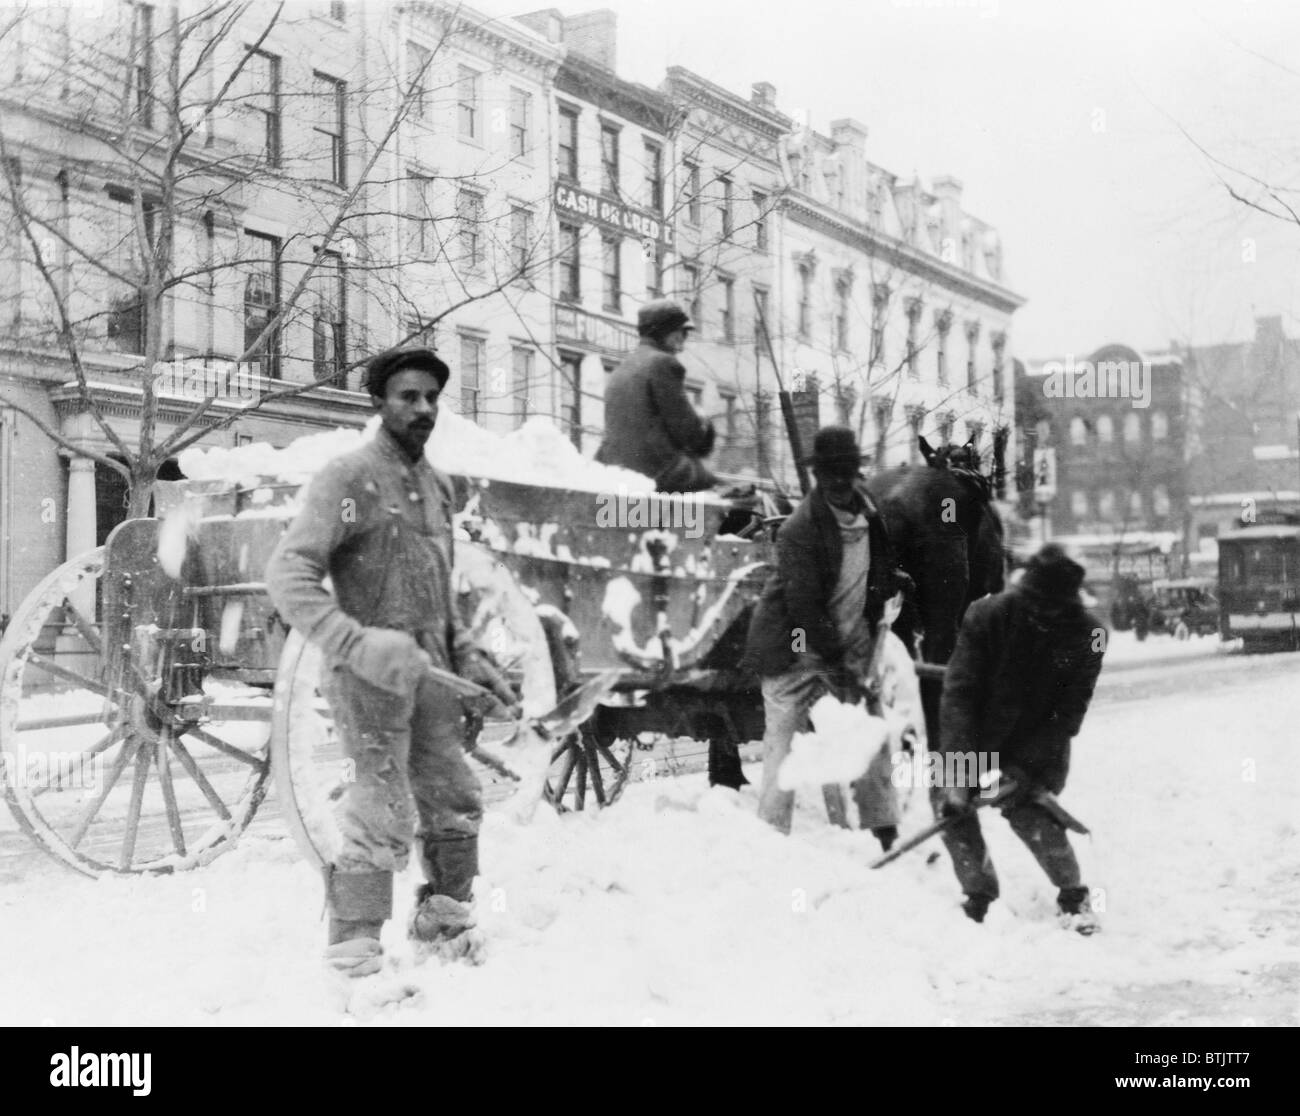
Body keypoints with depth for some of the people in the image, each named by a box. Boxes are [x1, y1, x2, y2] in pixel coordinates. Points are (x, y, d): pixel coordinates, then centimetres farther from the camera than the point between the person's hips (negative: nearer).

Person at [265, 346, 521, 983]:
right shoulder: (349, 478, -9)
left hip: (429, 669, 8)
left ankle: (443, 931, 32)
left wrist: (468, 659, 15)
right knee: (384, 821, -9)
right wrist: (355, 643, -30)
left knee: (455, 805, 14)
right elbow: (288, 575, -18)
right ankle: (355, 961, 3)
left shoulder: (437, 486, 16)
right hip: (371, 673, -8)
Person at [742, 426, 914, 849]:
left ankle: (884, 829, 15)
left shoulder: (866, 508, 1)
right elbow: (804, 608, -22)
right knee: (782, 734, -3)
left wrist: (889, 577, 2)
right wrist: (835, 664, -21)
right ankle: (772, 830, 6)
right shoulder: (799, 530, -21)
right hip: (797, 647, -6)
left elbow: (878, 557, 24)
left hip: (850, 643, 6)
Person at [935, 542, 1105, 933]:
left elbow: (1069, 712, -17)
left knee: (1030, 811, -18)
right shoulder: (986, 616, -24)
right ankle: (980, 897, 7)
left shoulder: (1087, 634, -21)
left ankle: (1073, 896, 4)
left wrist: (1025, 766, -27)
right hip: (980, 736, 2)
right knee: (951, 801, -11)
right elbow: (959, 694, -26)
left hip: (1040, 743, -1)